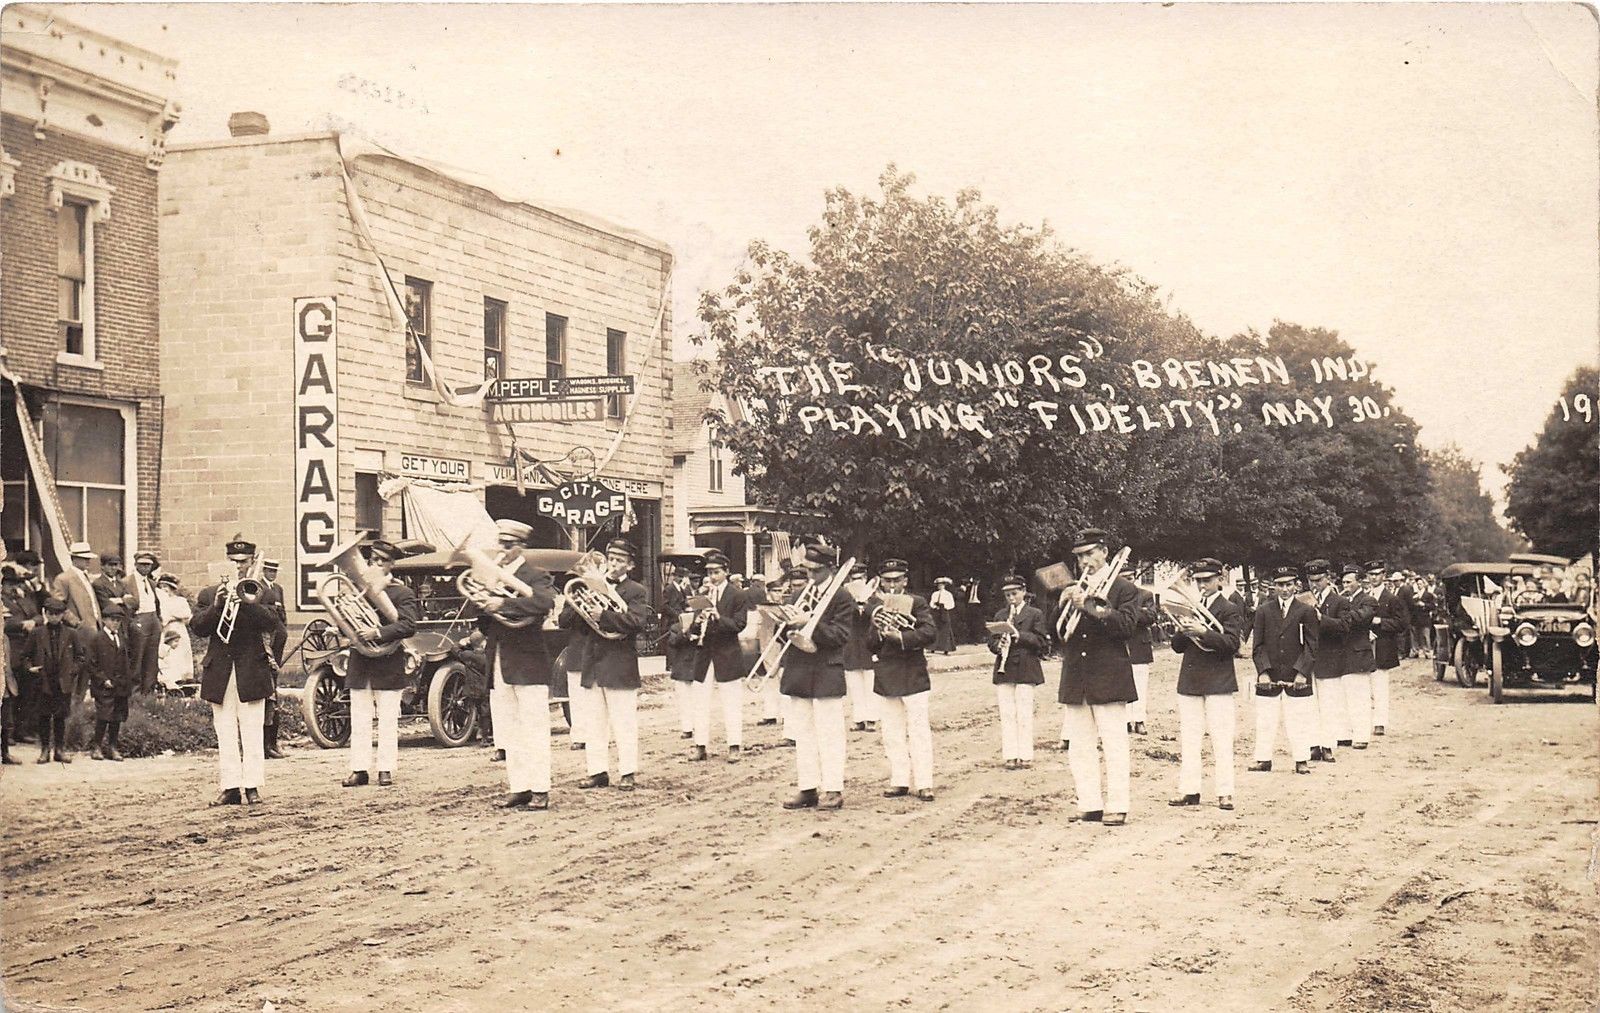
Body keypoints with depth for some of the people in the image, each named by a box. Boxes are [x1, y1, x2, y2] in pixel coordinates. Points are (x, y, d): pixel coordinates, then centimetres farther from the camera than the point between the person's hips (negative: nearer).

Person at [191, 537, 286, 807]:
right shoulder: (208, 594, 13)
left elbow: (272, 623, -10)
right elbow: (197, 627, 1)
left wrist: (245, 601, -22)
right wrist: (216, 606, -14)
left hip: (251, 673, -2)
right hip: (219, 673, 2)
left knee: (252, 733, -4)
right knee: (225, 735, 3)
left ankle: (252, 787, -1)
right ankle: (230, 787, 6)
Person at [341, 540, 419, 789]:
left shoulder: (403, 593, -1)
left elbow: (409, 625, -14)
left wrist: (378, 633, -23)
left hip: (388, 665, -4)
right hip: (359, 664, 4)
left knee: (387, 721, 0)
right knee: (359, 721, 4)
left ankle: (386, 770, 4)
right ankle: (360, 770, 8)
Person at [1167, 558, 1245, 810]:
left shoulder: (1230, 610, 0)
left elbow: (1232, 643, -13)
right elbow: (1177, 646, 15)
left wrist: (1203, 632, -24)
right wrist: (1182, 631, -7)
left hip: (1218, 683, -5)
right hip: (1189, 683, 6)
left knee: (1221, 740, -5)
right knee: (1188, 740, 5)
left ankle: (1224, 793, -2)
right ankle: (1189, 790, 9)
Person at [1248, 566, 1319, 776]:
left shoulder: (1306, 611, 2)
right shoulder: (1263, 611, 6)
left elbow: (1311, 646, -1)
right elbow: (1258, 646, 4)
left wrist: (1302, 672, -10)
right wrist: (1263, 671, -7)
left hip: (1297, 677, -1)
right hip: (1269, 677, 2)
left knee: (1298, 721, 1)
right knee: (1265, 720, 4)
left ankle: (1301, 760, 9)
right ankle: (1263, 758, 13)